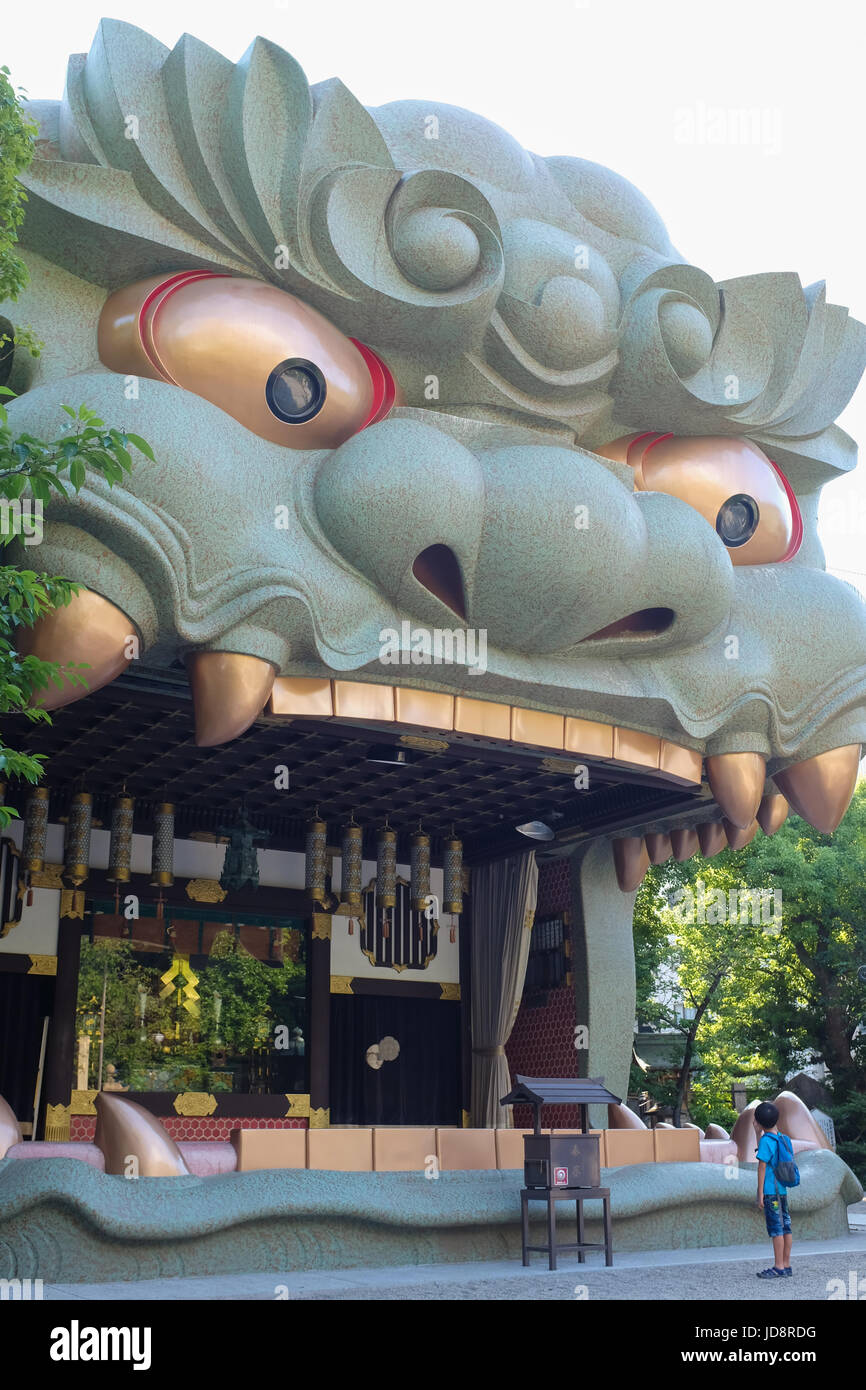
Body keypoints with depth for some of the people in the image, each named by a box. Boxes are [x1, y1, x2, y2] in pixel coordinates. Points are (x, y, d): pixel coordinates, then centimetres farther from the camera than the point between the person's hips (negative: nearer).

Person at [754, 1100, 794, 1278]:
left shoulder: (766, 1141, -13)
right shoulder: (784, 1139, 9)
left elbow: (762, 1168, -13)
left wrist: (760, 1194, -11)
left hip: (770, 1191, -7)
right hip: (783, 1190, 7)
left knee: (776, 1229, -5)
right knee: (785, 1227, 9)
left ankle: (779, 1268, -2)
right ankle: (786, 1266, 14)